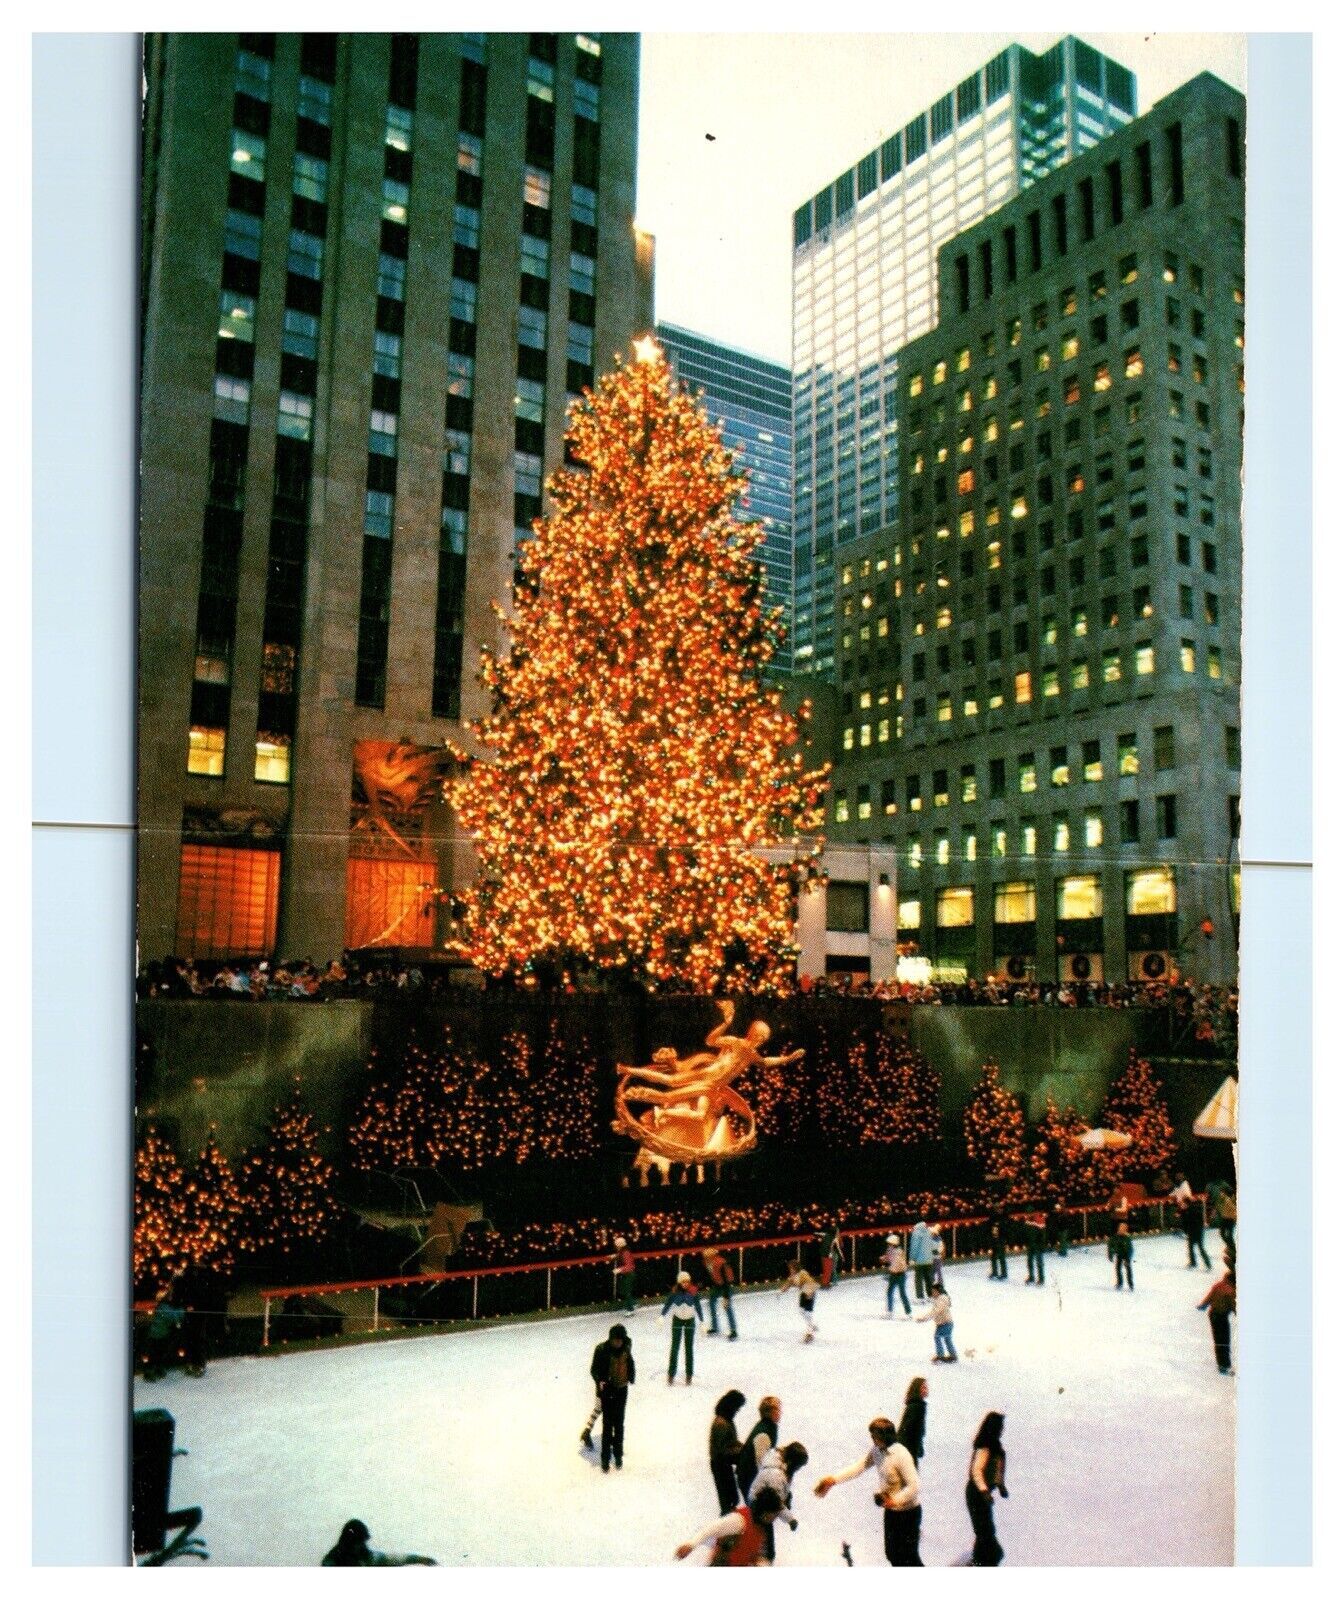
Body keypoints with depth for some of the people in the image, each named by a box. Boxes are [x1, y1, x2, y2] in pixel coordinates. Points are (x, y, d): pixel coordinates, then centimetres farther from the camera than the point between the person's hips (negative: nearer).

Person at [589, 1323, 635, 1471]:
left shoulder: (626, 1346, -9)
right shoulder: (602, 1349, -22)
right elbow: (594, 1369, -14)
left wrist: (631, 1378, 10)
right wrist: (599, 1381, -31)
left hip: (622, 1389, 4)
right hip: (607, 1390, -4)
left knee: (619, 1423, 15)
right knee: (608, 1424, 1)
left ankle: (618, 1454, 31)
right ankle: (606, 1458, 14)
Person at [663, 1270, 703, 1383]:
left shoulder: (693, 1292, -13)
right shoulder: (675, 1292, -13)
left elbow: (698, 1307, -5)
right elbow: (668, 1304, -9)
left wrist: (702, 1321, -3)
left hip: (690, 1320, 0)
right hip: (677, 1320, 0)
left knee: (689, 1348, 7)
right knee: (675, 1347, 1)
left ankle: (689, 1374, 17)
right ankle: (671, 1373, 10)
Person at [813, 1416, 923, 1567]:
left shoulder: (900, 1455, -26)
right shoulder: (877, 1451, -1)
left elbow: (914, 1486, -27)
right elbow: (859, 1467, -1)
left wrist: (895, 1501, -25)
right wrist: (834, 1479, -9)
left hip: (908, 1513, -8)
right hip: (891, 1511, 8)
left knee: (909, 1557, 3)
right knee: (892, 1554, 16)